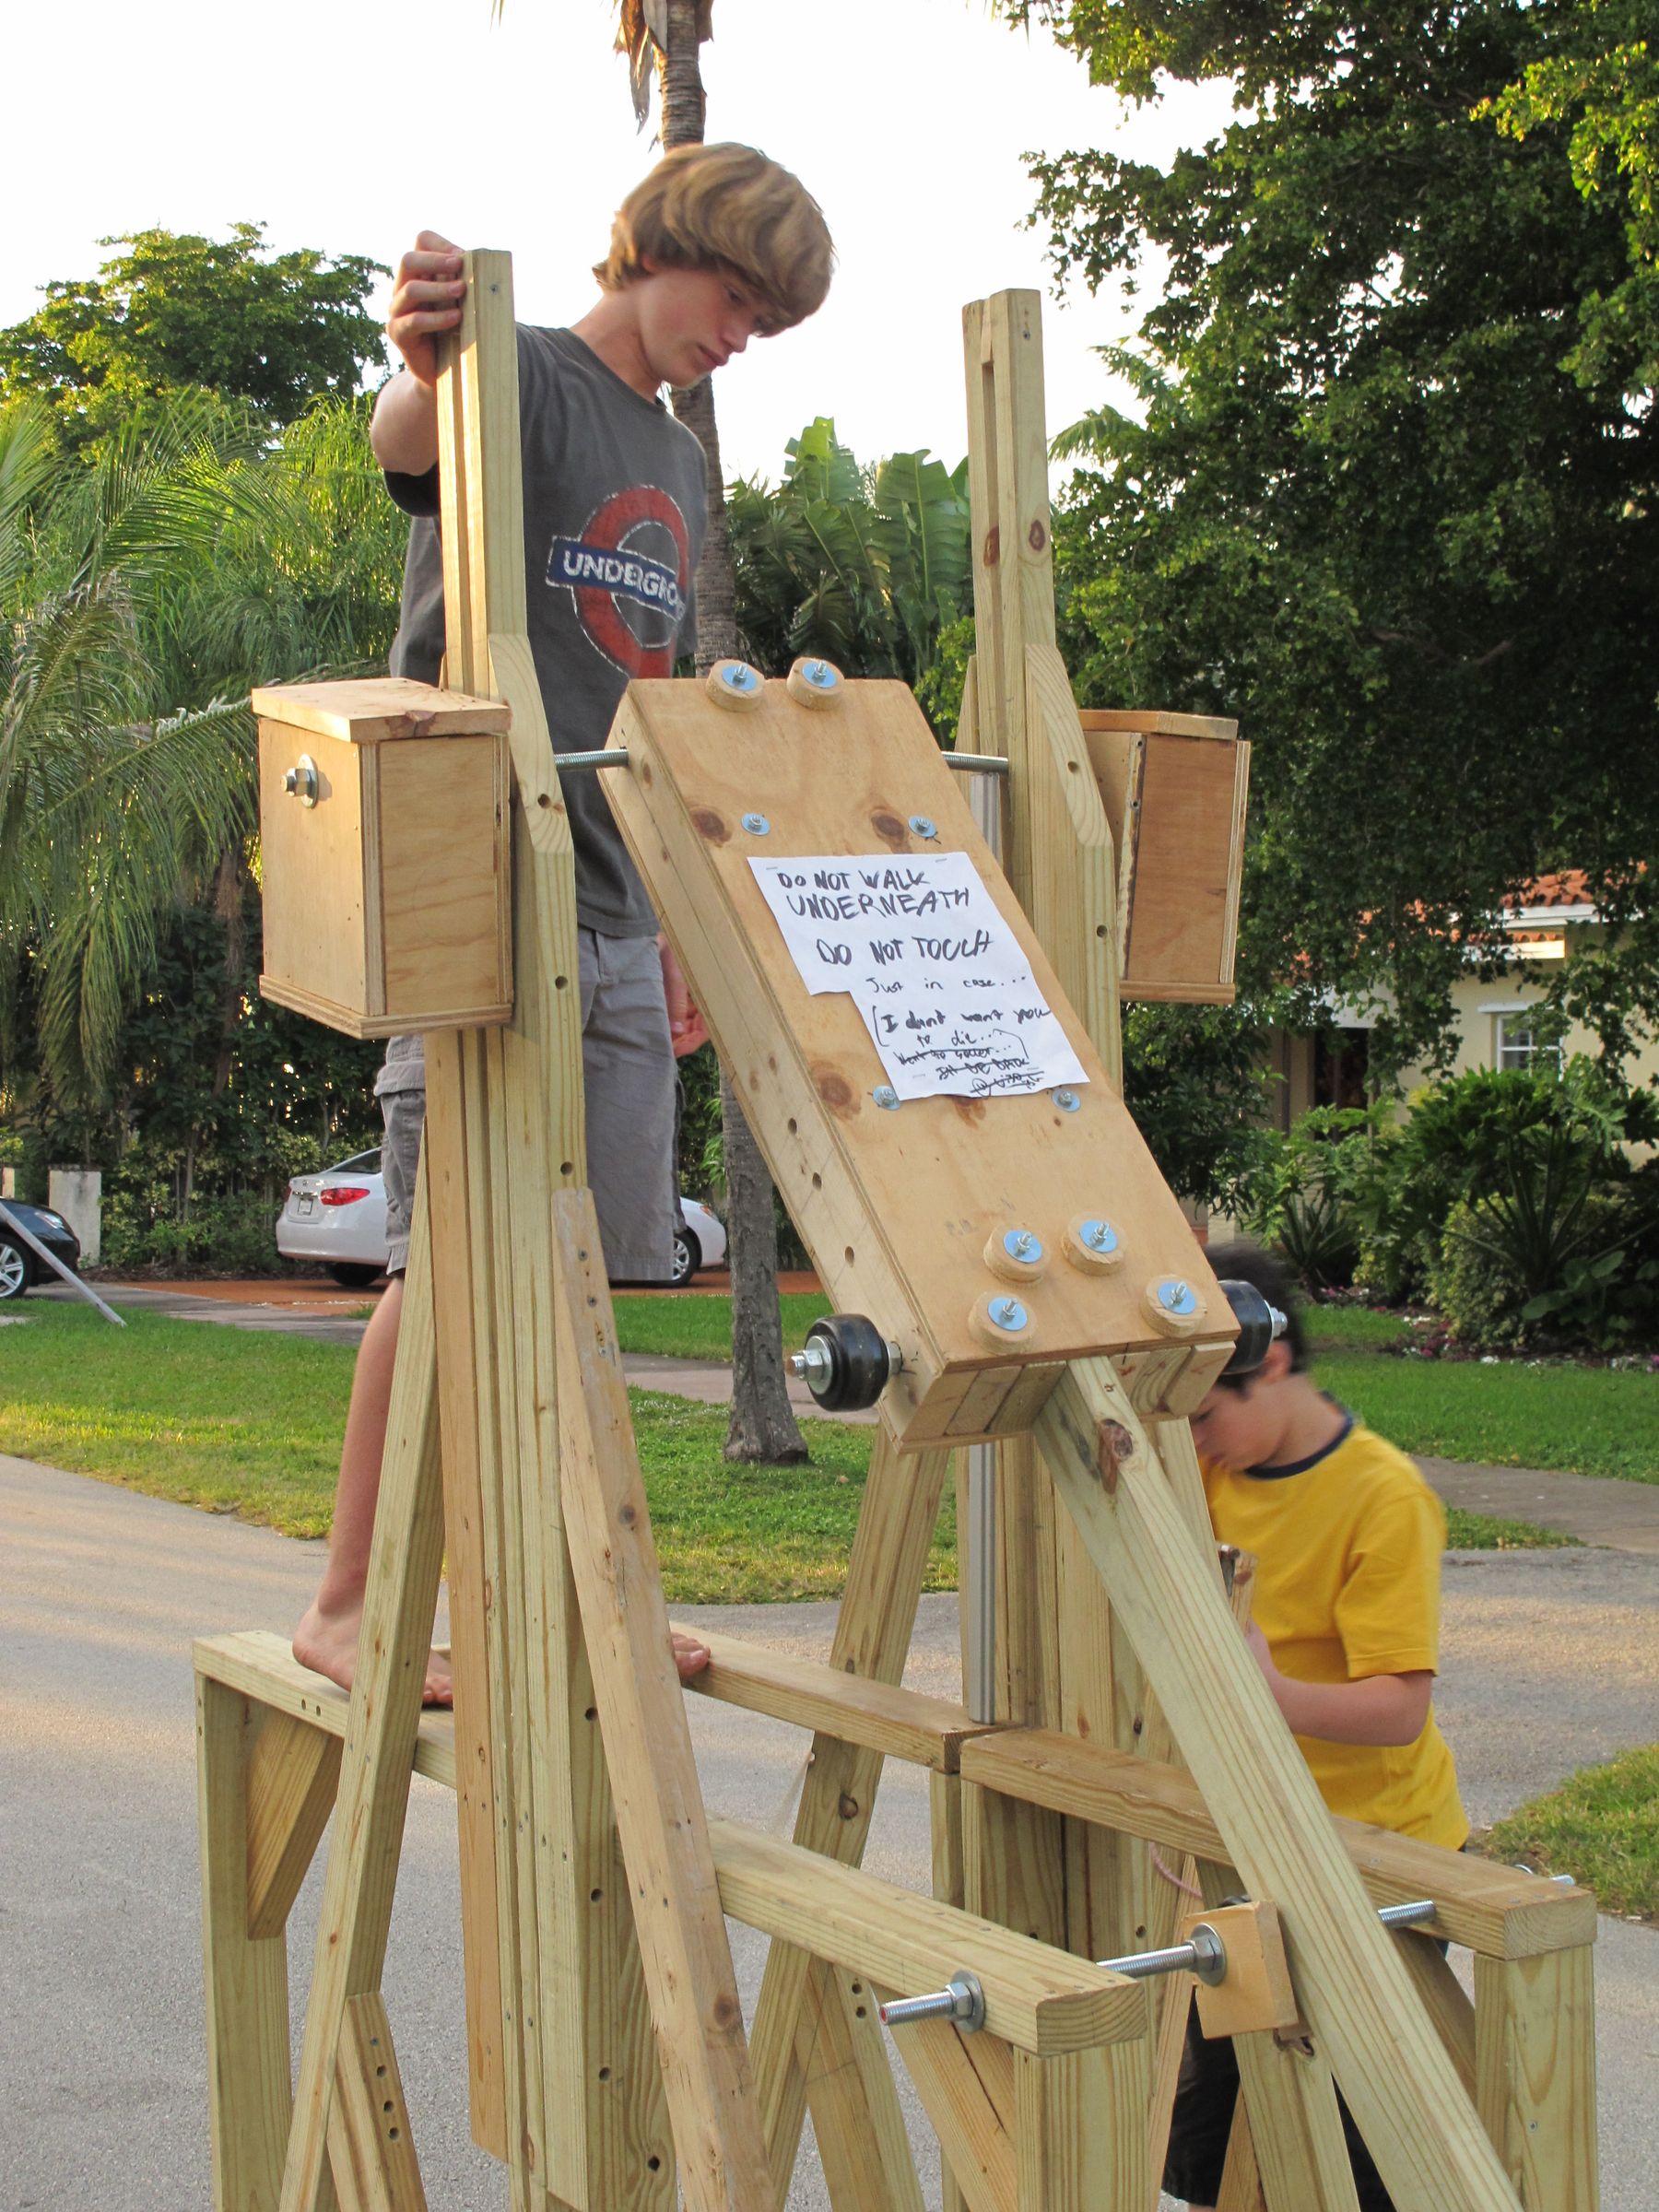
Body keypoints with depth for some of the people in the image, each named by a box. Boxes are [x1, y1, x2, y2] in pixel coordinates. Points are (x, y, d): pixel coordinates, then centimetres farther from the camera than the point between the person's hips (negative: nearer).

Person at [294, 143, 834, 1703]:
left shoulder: (681, 464, 21)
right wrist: (423, 366, -52)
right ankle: (347, 1607, 3)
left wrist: (677, 930, 21)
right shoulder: (524, 377, -2)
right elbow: (410, 448, -28)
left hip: (611, 918, 8)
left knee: (595, 1264, 8)